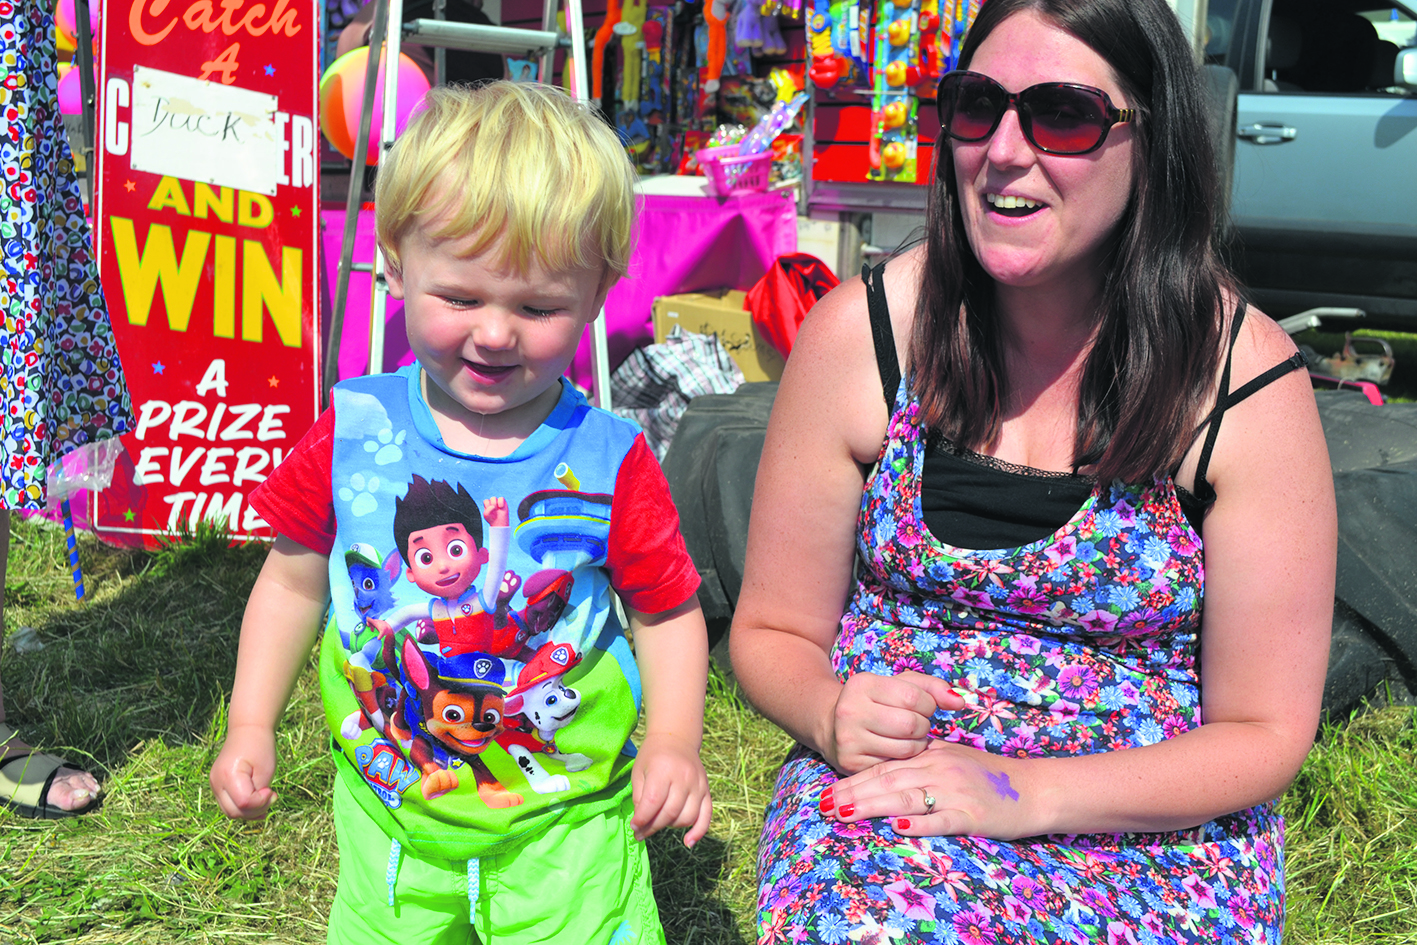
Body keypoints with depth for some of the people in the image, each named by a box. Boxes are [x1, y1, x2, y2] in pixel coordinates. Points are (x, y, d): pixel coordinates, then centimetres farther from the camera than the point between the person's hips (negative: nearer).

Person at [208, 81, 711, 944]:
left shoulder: (609, 459, -14)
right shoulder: (352, 431, -9)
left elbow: (669, 612, -4)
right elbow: (295, 581, 4)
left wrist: (674, 741, -17)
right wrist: (250, 728, 1)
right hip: (387, 817, 2)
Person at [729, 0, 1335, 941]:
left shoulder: (1247, 382, -9)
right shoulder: (861, 332, -7)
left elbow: (1264, 732, -5)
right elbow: (774, 632, 3)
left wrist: (1027, 790, -19)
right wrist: (833, 715, -20)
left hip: (1156, 819, 0)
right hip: (885, 793, 1)